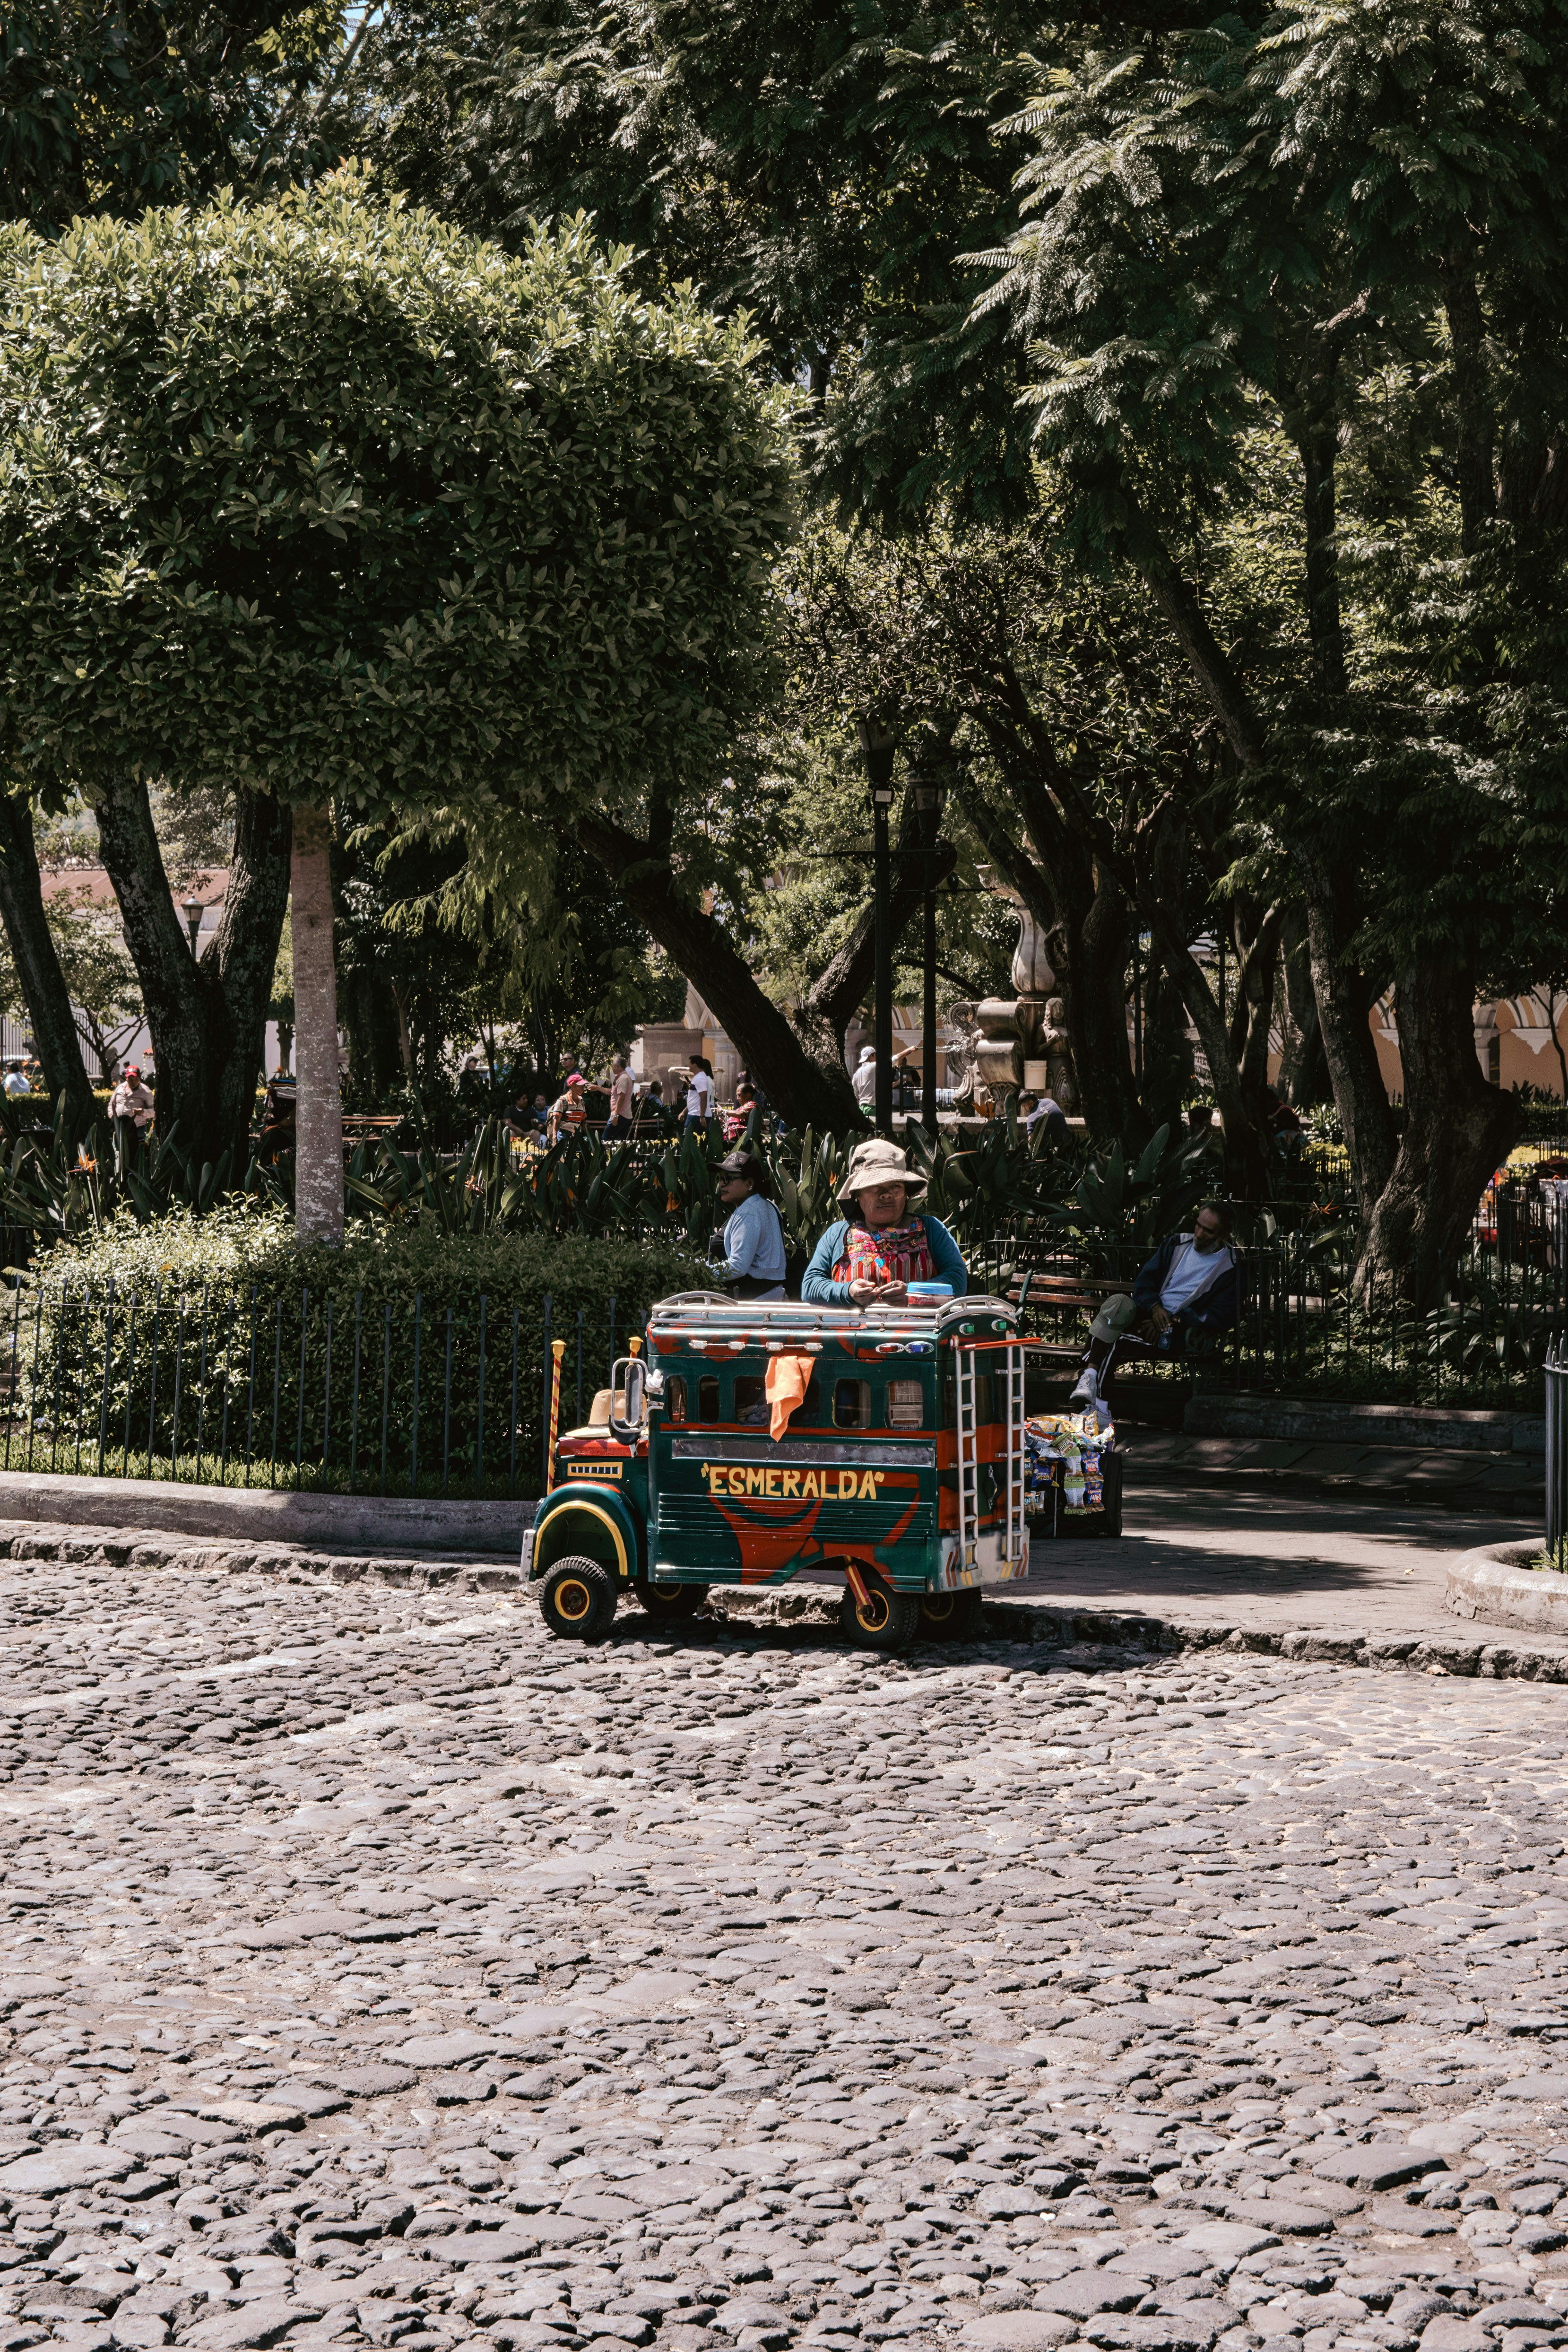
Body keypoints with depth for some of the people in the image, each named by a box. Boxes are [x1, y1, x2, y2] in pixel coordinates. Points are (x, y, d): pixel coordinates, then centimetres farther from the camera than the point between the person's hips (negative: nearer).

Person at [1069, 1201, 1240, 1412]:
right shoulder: (1177, 1244, 15)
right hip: (1150, 1314, 5)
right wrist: (1155, 1307, -9)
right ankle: (1089, 1376, -40)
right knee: (1119, 1303, -31)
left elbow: (1221, 1318, -5)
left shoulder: (1231, 1268, 0)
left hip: (1180, 1332, -5)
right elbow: (1144, 1281, 13)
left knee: (1116, 1338, -29)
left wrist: (1175, 1320, -13)